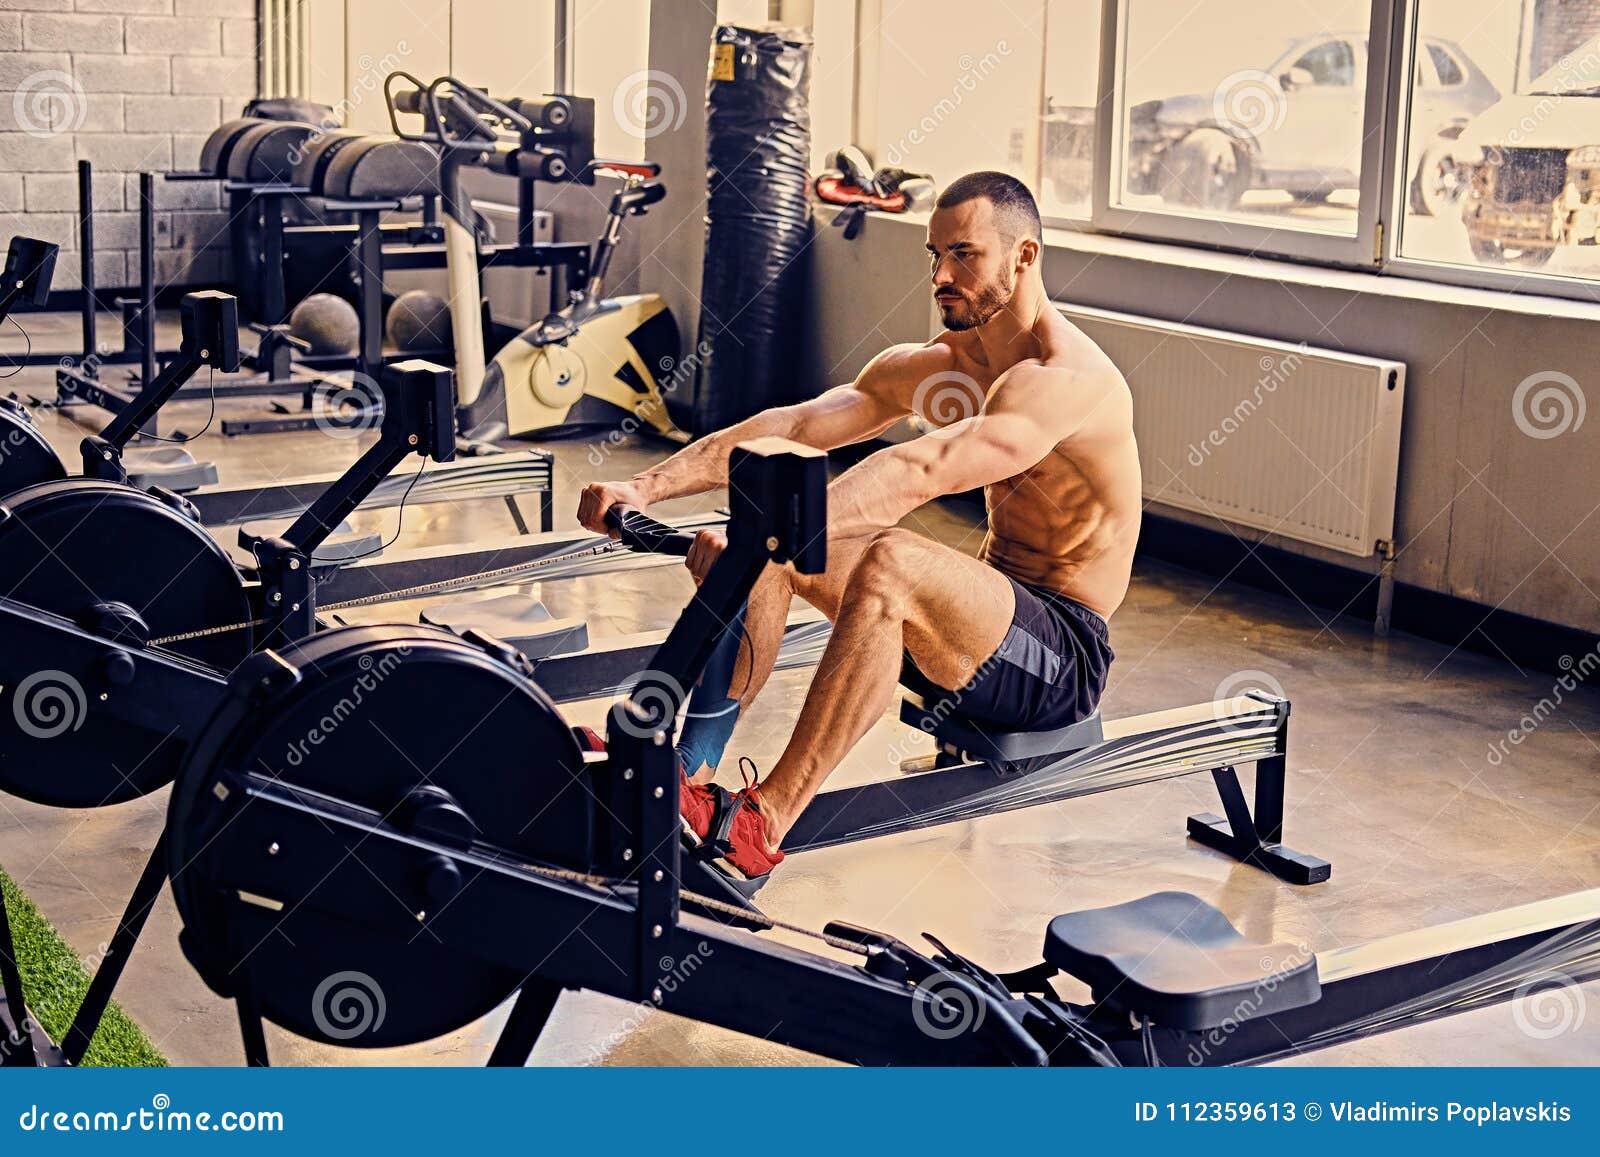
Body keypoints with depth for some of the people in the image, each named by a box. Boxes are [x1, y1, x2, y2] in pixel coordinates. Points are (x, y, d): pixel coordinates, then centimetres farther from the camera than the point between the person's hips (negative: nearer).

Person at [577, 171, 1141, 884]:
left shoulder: (1066, 380, -21)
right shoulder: (931, 367, 6)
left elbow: (917, 474, -35)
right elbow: (791, 427, -5)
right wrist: (648, 487, -17)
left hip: (1063, 659, -8)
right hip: (982, 617, 9)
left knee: (888, 565, -36)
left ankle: (758, 826, -32)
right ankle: (691, 772, -10)